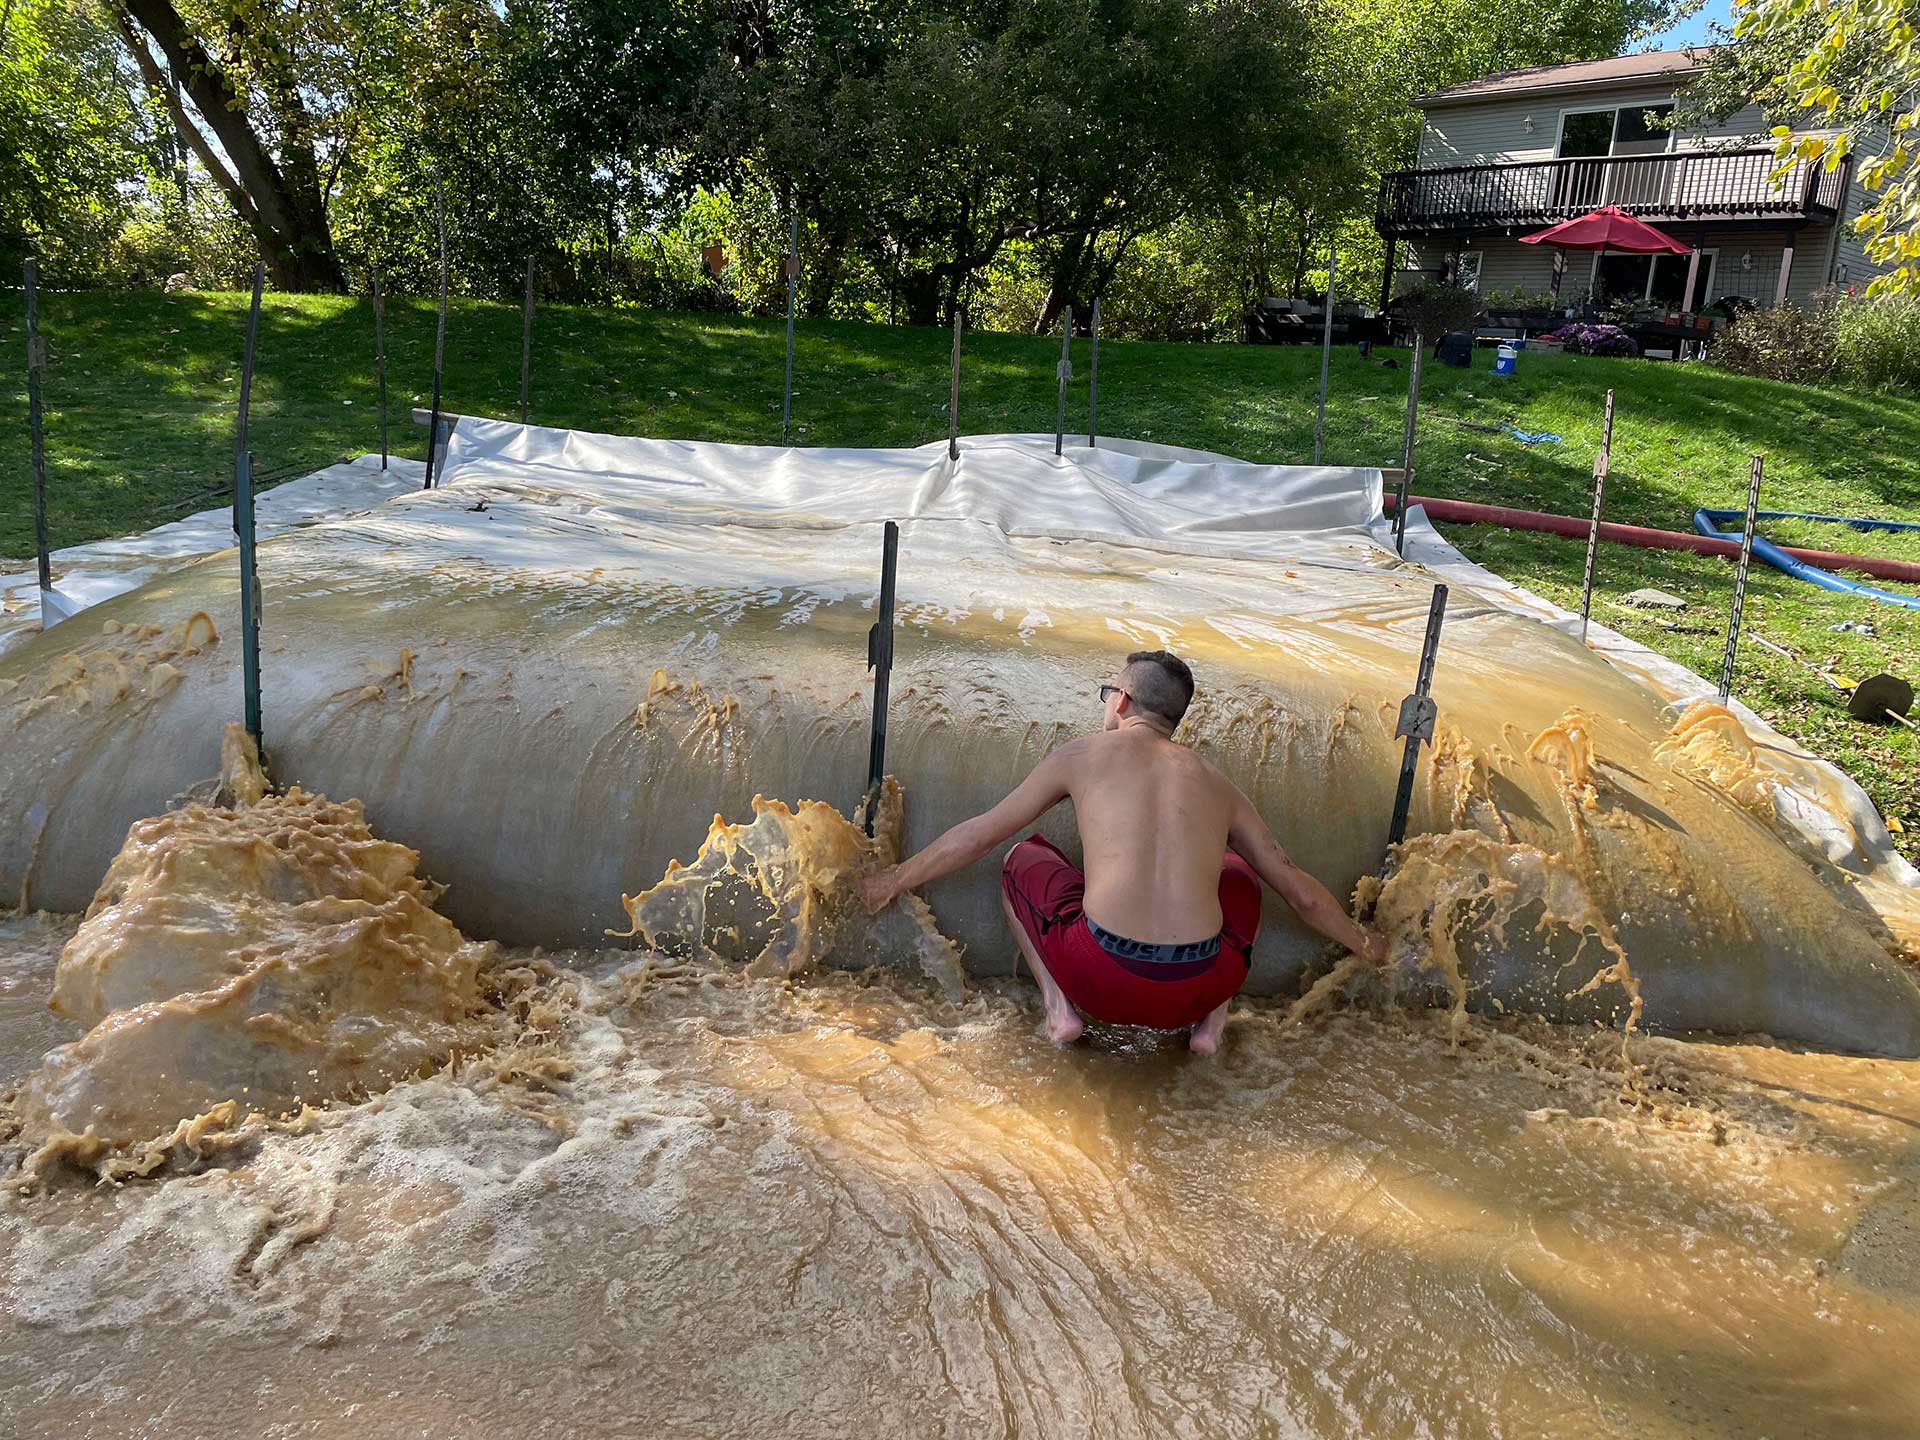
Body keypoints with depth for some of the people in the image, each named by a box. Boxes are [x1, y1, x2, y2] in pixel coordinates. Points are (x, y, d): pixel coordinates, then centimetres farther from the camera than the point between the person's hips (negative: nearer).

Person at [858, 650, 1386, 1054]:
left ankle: (1061, 1008, 7)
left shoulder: (1083, 755, 9)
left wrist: (897, 879, 29)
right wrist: (1365, 944, 40)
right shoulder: (1219, 785, 16)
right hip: (1198, 988, 3)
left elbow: (979, 835, 14)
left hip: (1104, 981, -2)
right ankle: (1212, 1019, 15)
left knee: (1022, 858, 24)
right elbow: (1302, 893, 21)